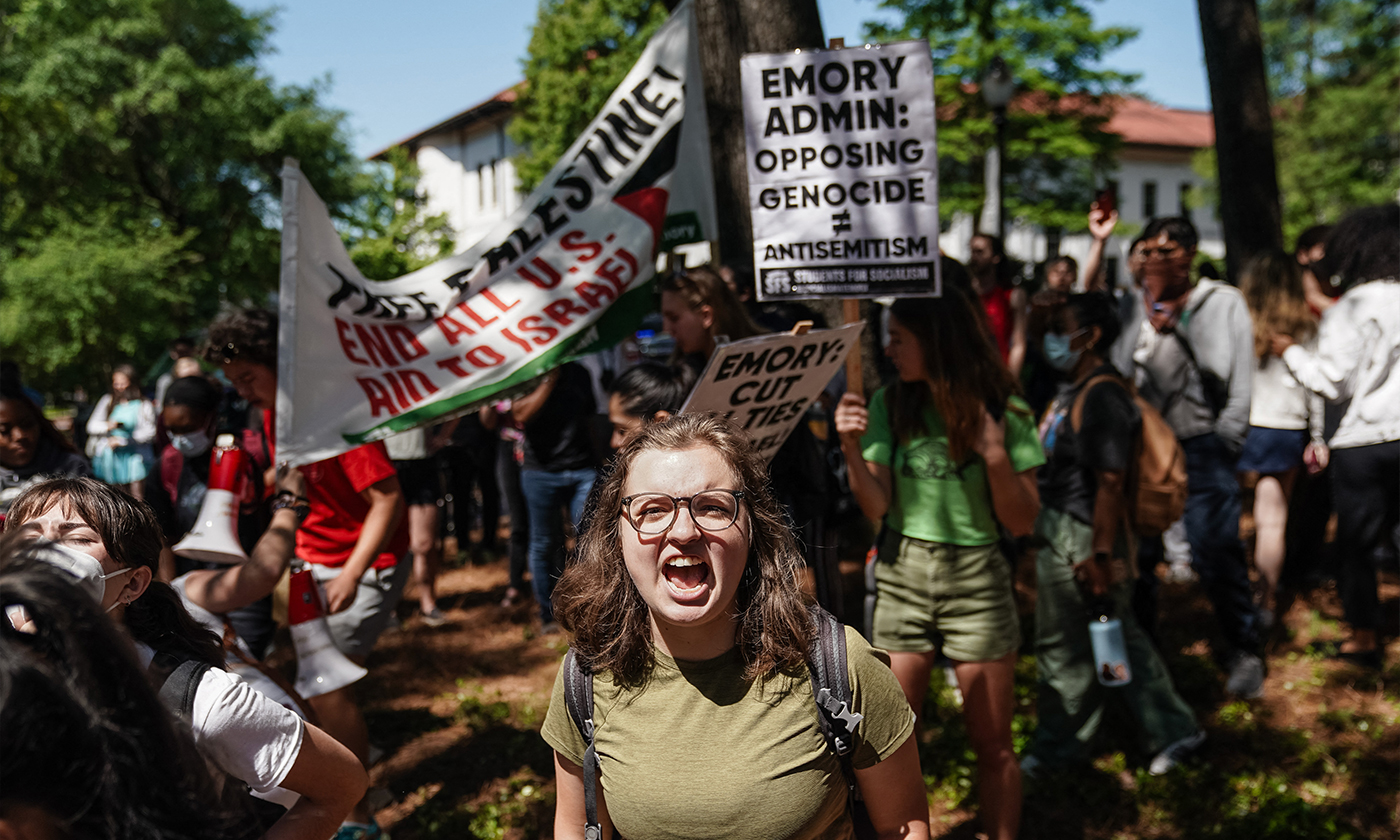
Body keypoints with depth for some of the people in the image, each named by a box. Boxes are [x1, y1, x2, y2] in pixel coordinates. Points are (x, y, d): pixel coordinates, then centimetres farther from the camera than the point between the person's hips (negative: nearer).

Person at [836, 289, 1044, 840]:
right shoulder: (890, 405, -1)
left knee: (993, 746, 6)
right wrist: (852, 448, -18)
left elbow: (1022, 523, -5)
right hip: (901, 575, 2)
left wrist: (995, 456, -19)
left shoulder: (1003, 411, -6)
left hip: (975, 580, -2)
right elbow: (877, 508, -3)